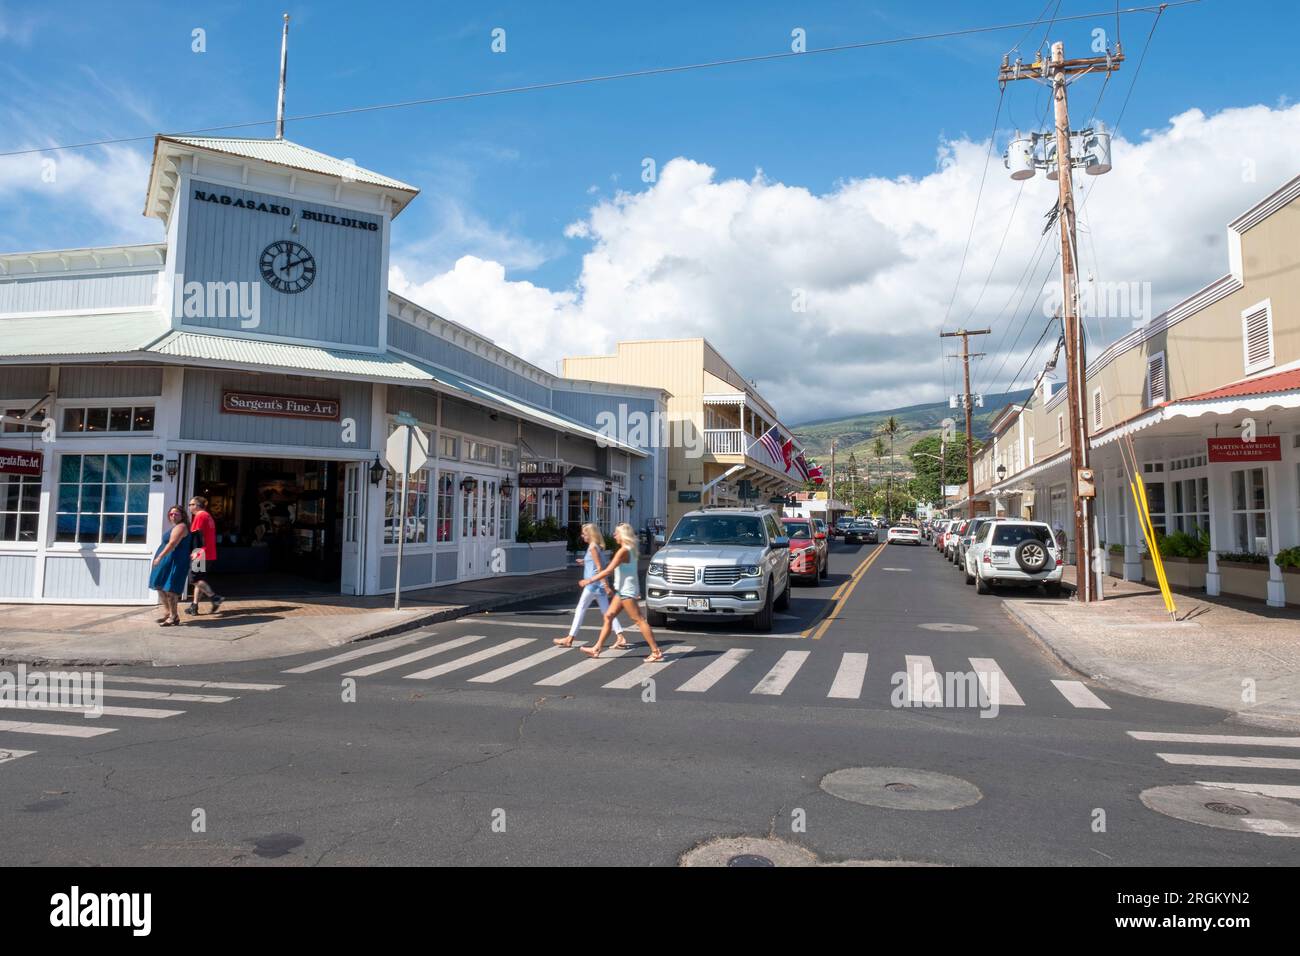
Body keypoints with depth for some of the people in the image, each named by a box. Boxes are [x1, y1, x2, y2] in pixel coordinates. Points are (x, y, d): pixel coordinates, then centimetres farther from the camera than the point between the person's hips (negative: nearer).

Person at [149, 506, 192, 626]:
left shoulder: (180, 527, -13)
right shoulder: (175, 527, 20)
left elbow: (172, 544, -23)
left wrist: (160, 557, -27)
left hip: (175, 562, -11)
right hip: (168, 562, 11)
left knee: (169, 589, -10)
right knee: (161, 587, 15)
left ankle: (174, 617, -5)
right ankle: (167, 613, 23)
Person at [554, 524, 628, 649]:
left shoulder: (592, 547, -12)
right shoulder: (598, 546, 14)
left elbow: (600, 568, -18)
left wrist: (606, 586, -21)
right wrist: (585, 563, 18)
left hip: (593, 584, -9)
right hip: (599, 585, 9)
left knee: (580, 609, 0)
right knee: (606, 611, 6)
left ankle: (569, 639, 6)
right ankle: (621, 638, -2)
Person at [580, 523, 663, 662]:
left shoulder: (623, 551, -17)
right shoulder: (630, 550, 11)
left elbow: (608, 571, -19)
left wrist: (589, 580, -14)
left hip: (627, 591, -10)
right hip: (623, 590, 10)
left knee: (639, 620, -8)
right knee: (608, 616, 12)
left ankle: (656, 652, -7)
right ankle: (596, 649, 18)